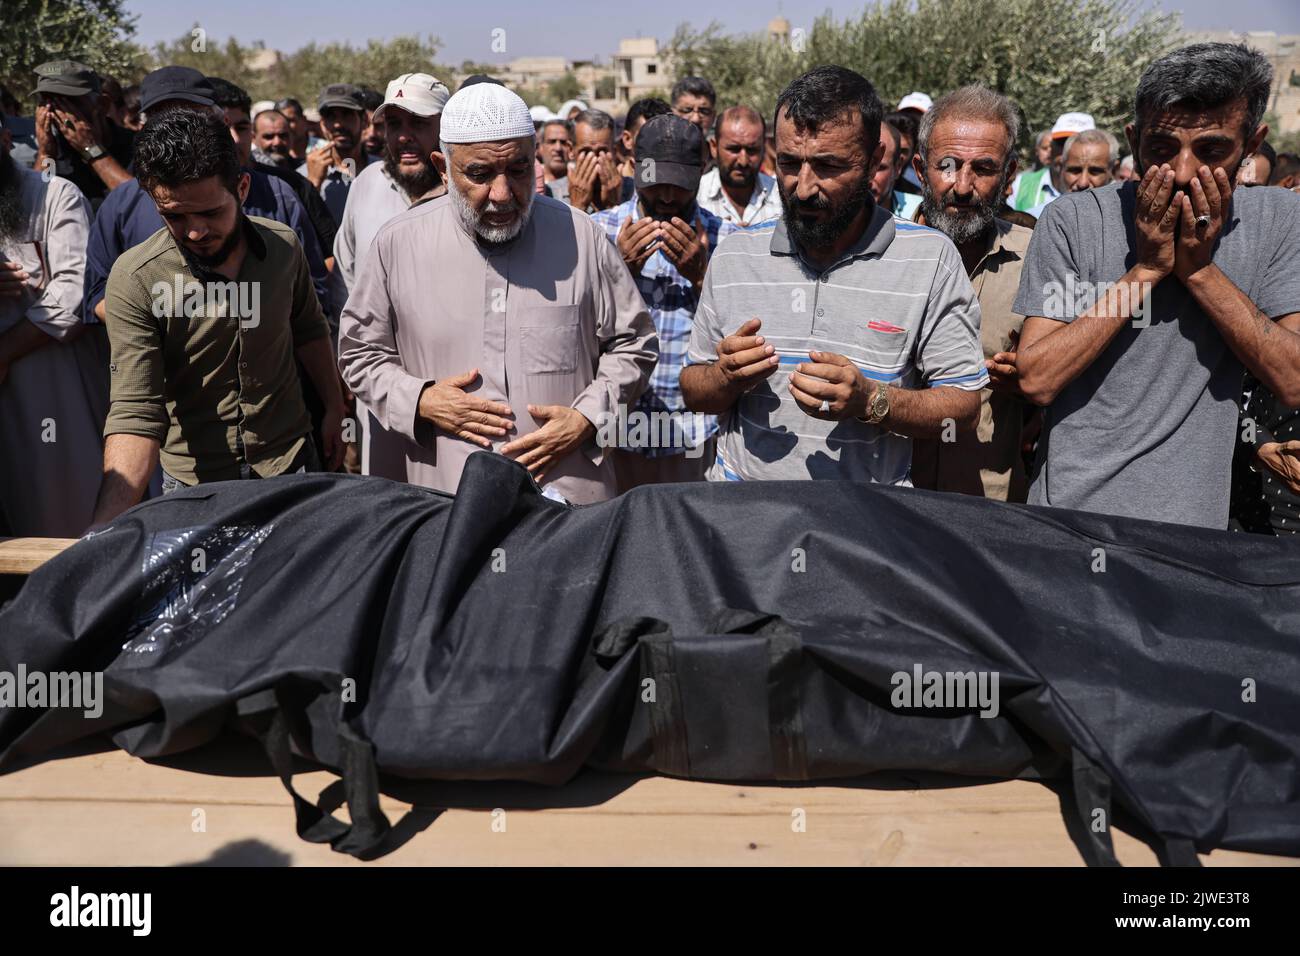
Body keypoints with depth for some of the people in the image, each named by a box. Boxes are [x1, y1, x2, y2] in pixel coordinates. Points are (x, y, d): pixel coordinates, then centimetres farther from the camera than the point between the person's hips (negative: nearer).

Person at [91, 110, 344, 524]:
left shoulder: (283, 245, -8)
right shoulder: (134, 280, -20)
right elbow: (136, 414, -24)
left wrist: (335, 407, 12)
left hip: (292, 460, 3)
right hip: (195, 482, -3)